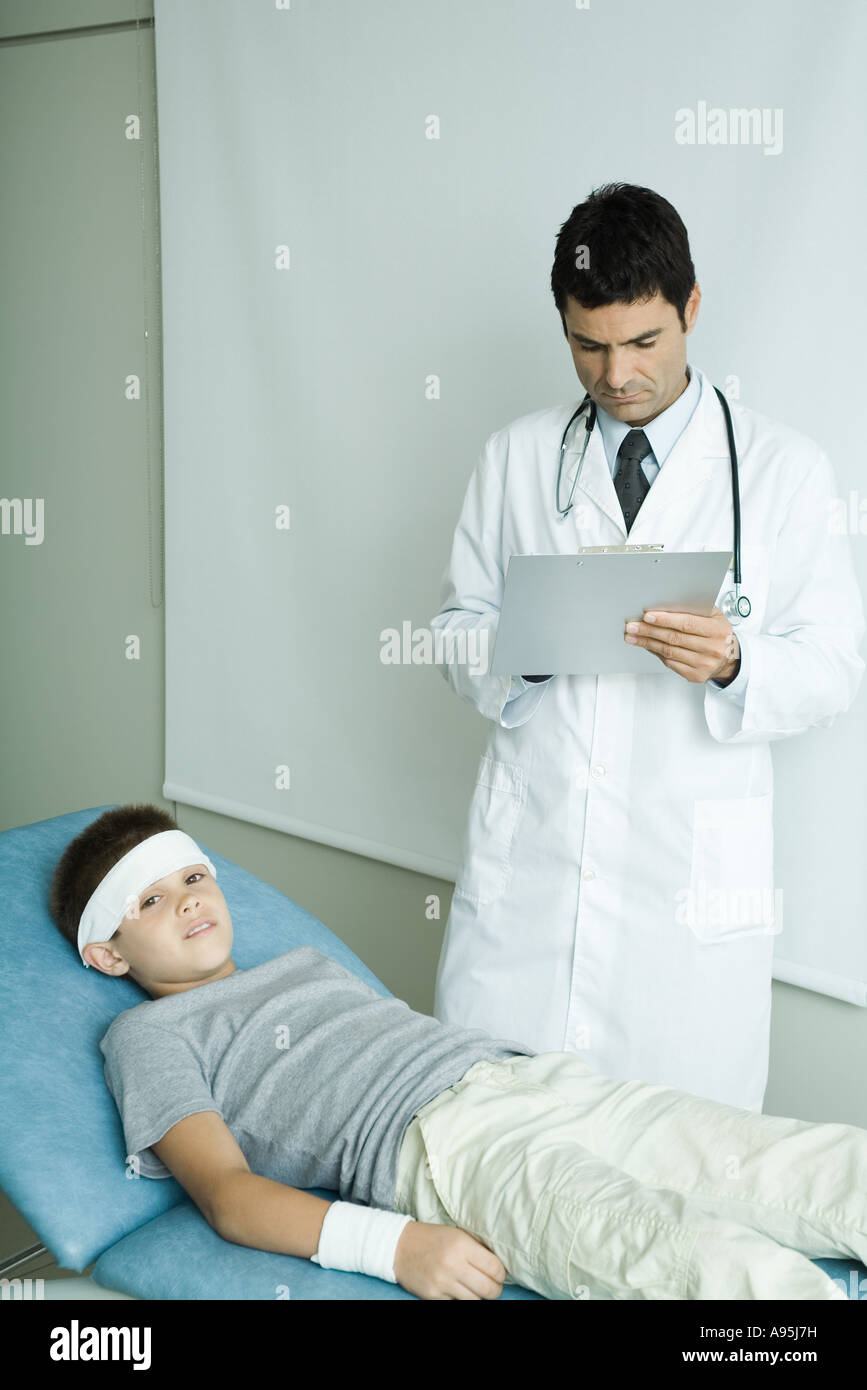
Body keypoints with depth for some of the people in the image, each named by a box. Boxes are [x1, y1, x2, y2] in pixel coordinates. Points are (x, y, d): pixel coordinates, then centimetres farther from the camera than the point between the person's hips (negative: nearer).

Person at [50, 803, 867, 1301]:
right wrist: (396, 1243, -21)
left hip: (547, 1077, 8)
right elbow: (228, 1194, -2)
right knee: (734, 1269, -32)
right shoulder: (148, 1035, 12)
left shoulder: (307, 960, 34)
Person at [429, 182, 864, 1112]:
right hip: (524, 856, 2)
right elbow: (455, 632, 10)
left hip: (692, 873, -1)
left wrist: (734, 665, -19)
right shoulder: (513, 458, 9)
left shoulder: (784, 468, 2)